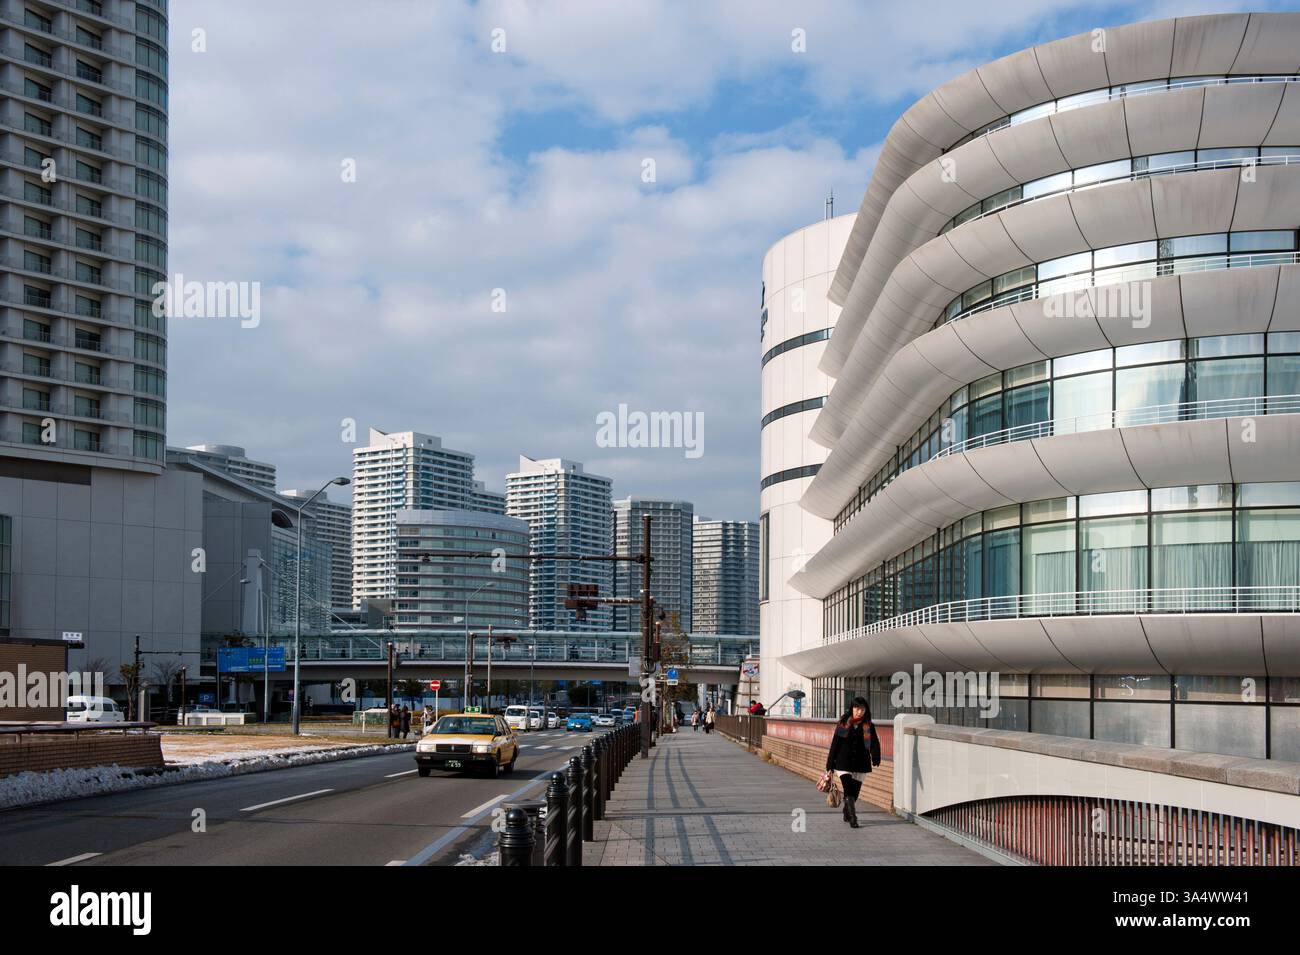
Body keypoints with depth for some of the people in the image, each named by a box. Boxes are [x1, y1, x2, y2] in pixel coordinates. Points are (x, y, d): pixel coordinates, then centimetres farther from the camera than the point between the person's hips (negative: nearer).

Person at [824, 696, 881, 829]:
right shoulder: (843, 724, 1)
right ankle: (852, 818, -12)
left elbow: (874, 743, -9)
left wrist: (875, 757, -30)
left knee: (855, 792, 10)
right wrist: (830, 766, 3)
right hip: (844, 764, -1)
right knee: (849, 791, -14)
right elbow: (835, 744, 4)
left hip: (860, 765, 2)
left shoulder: (868, 726, 3)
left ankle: (847, 812, 33)